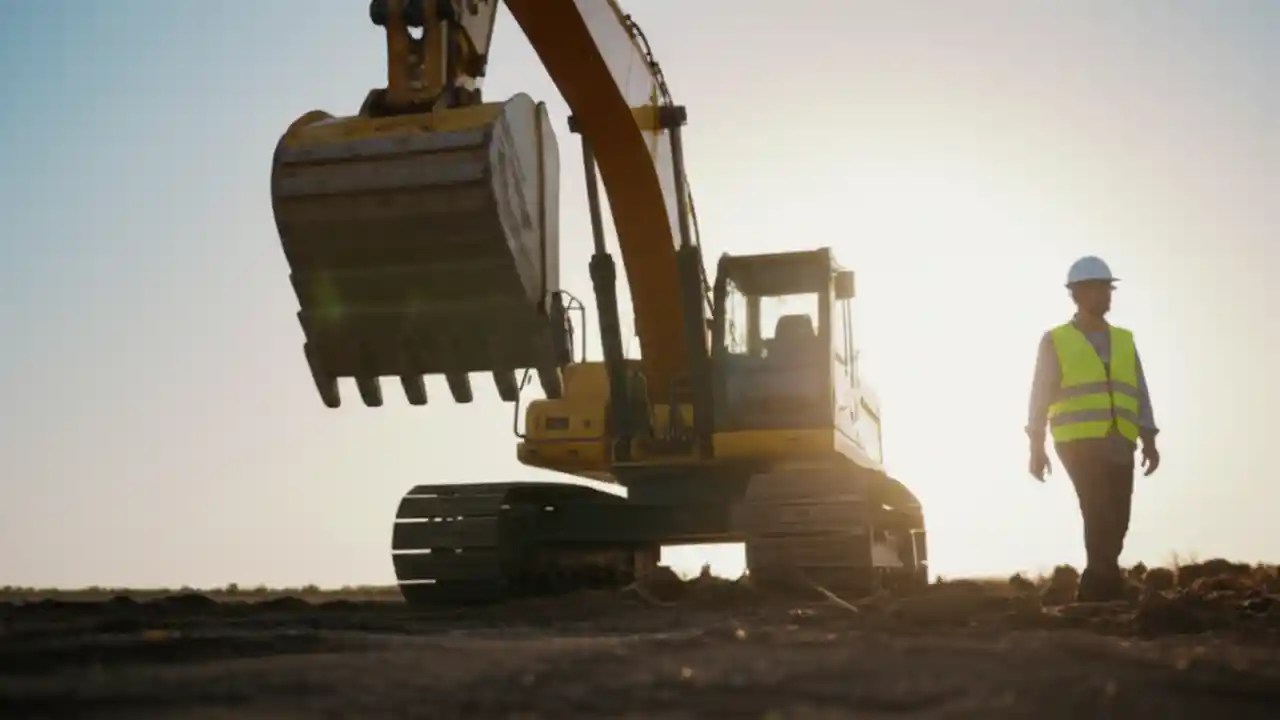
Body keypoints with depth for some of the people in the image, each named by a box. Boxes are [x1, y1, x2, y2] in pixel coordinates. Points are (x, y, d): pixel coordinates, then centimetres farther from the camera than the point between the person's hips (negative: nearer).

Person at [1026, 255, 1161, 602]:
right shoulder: (1056, 341, 5)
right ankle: (1110, 592, -15)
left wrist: (1149, 441, 3)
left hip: (1118, 445, 5)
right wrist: (1037, 447, -3)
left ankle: (1092, 593, 13)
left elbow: (1138, 394, 13)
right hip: (1079, 443, -4)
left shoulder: (1124, 340, 17)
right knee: (1100, 518, -17)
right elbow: (1040, 397, 3)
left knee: (1114, 525, 2)